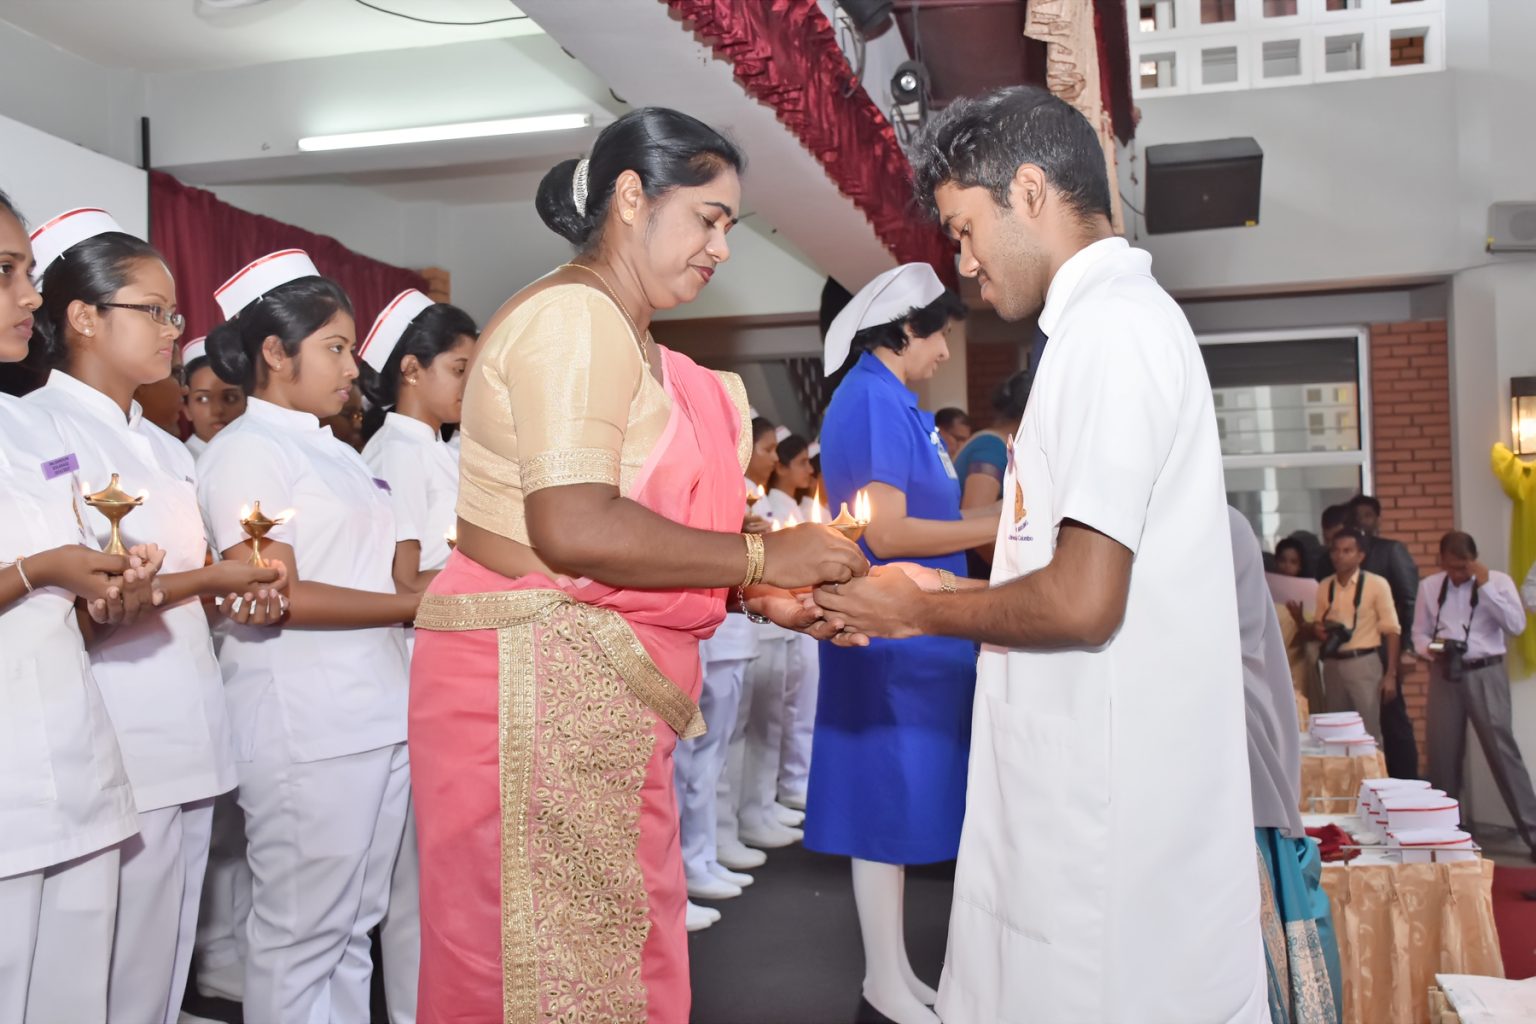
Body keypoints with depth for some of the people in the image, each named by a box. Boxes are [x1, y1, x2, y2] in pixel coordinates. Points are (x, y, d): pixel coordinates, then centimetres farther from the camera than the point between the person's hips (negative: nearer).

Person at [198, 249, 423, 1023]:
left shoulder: (334, 453, 16)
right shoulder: (247, 449, -9)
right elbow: (273, 595, -18)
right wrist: (419, 604, -16)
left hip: (378, 716, 8)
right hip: (306, 728, -8)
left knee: (352, 926, 15)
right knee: (300, 933, 3)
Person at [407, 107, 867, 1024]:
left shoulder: (629, 339, 18)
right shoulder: (574, 316, -13)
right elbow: (573, 529, -24)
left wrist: (767, 597, 5)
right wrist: (760, 557, -15)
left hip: (601, 692, 10)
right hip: (542, 682, -9)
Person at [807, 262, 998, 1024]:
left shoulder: (890, 402, 15)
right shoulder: (873, 400, -16)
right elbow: (886, 534, -22)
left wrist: (987, 517, 9)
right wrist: (999, 526, -16)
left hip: (912, 637, 10)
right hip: (891, 638, -10)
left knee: (900, 803, 15)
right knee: (889, 804, -1)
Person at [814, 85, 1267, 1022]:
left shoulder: (1109, 329, -16)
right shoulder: (1128, 319, 16)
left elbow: (1083, 602, -22)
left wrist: (922, 611, -7)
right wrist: (944, 593, 15)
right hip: (1096, 788, 9)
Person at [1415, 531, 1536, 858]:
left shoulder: (1498, 581, 0)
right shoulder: (1429, 586, 8)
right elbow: (1419, 632, 12)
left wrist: (1485, 587, -16)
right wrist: (1429, 648, -10)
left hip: (1486, 675, -3)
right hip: (1444, 676, 3)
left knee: (1502, 751, -6)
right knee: (1442, 754, 8)